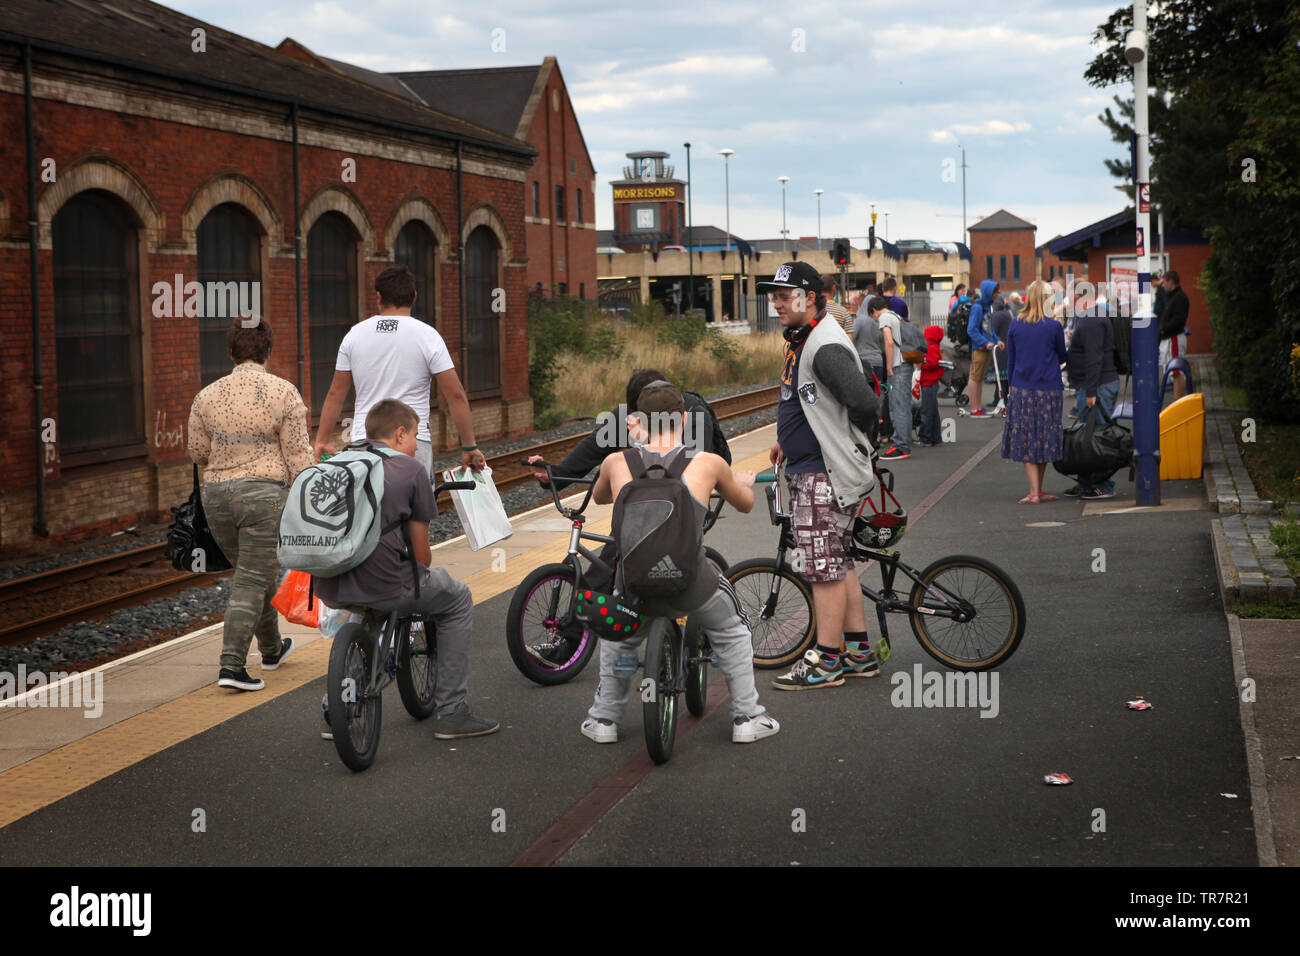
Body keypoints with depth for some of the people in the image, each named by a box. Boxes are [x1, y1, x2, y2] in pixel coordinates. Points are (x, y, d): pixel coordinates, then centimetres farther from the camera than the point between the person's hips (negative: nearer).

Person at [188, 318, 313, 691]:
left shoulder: (207, 396, 4)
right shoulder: (284, 393, -6)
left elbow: (198, 453, 9)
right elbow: (297, 454, -8)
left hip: (216, 494, 5)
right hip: (263, 495, -5)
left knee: (255, 573, 21)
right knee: (253, 581, -2)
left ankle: (271, 649, 35)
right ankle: (232, 666, -9)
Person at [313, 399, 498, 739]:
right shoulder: (410, 469, 3)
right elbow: (421, 552, 4)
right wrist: (422, 577, 26)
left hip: (329, 590, 6)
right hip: (384, 585, -5)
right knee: (457, 599, 21)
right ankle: (450, 711, 19)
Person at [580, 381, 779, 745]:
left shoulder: (617, 463, 14)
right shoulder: (708, 463, 11)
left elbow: (598, 497, 39)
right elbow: (745, 504, 32)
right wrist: (744, 482, 56)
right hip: (692, 582, -1)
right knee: (732, 632, 30)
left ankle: (603, 719, 36)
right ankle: (747, 718, 31)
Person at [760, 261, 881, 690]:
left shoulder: (826, 347, -20)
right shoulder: (801, 341, 13)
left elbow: (864, 403, -29)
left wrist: (853, 443, -11)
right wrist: (788, 440, 21)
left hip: (825, 475, -11)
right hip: (807, 469, 11)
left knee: (823, 569, -5)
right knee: (838, 564, 15)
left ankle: (826, 662, 2)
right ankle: (859, 654, 23)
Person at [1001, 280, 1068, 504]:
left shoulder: (1015, 325, 1)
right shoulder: (1054, 326, -7)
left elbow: (1010, 360, 8)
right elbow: (1062, 357, 6)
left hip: (1021, 390, 2)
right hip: (1048, 390, -2)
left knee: (1026, 440, 4)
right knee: (1045, 440, 10)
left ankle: (1034, 492, -3)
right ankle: (1038, 490, 16)